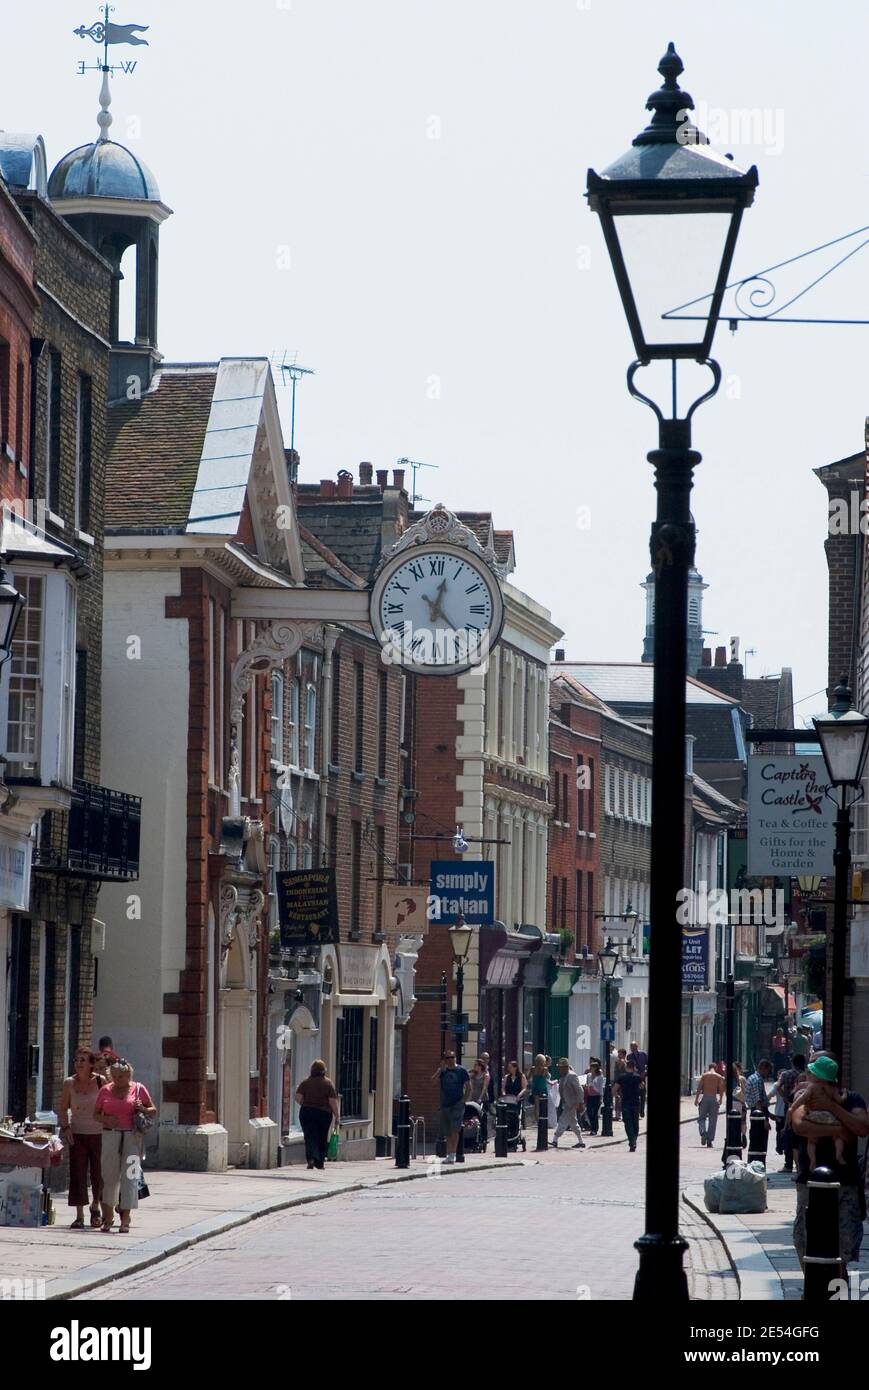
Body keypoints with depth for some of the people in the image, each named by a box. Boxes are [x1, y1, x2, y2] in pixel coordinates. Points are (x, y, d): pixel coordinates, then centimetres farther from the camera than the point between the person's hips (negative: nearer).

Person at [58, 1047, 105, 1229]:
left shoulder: (101, 1081, -5)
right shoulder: (69, 1083, -1)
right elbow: (63, 1109, 7)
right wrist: (65, 1127, -7)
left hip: (98, 1133, -1)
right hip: (77, 1134, 1)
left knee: (98, 1173, 6)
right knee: (77, 1173, -4)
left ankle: (95, 1206, 31)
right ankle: (79, 1216, 0)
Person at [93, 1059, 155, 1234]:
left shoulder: (138, 1089, 6)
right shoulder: (105, 1090, 10)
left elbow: (153, 1111, 11)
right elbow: (96, 1113, 13)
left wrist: (143, 1109, -10)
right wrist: (105, 1119, -7)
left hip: (132, 1137, -2)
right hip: (110, 1136, 2)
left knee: (129, 1176, -7)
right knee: (109, 1175, 4)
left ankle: (125, 1219, -6)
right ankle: (108, 1217, 16)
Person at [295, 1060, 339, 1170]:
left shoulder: (305, 1082, 0)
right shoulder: (328, 1083, -3)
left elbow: (298, 1098, -5)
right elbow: (333, 1101, -7)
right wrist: (337, 1116, -1)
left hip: (307, 1113, 0)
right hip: (324, 1114, 0)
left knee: (310, 1137, -2)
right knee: (322, 1138, 13)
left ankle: (311, 1158, -24)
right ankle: (320, 1162, 18)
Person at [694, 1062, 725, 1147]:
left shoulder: (704, 1075, 4)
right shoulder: (718, 1077, 4)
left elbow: (699, 1087, -3)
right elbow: (721, 1089, -2)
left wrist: (696, 1099, -1)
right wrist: (720, 1099, 10)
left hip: (704, 1097, 0)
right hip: (714, 1098, 0)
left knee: (701, 1118, 8)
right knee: (712, 1120, 5)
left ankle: (703, 1132, -21)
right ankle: (710, 1141, 3)